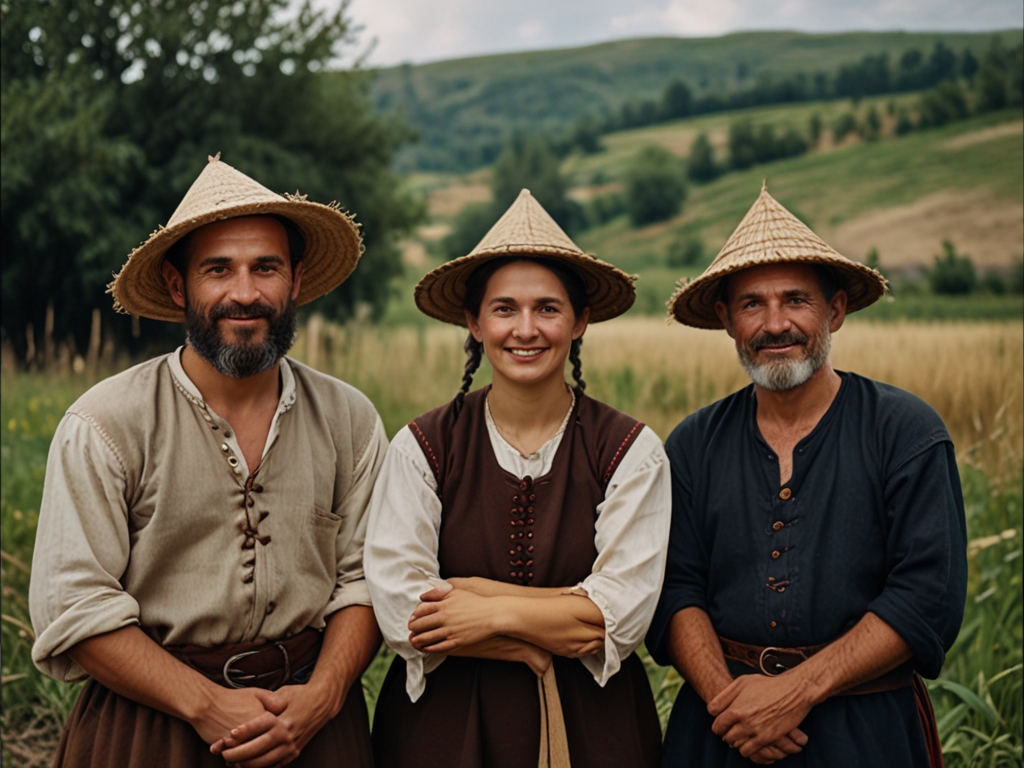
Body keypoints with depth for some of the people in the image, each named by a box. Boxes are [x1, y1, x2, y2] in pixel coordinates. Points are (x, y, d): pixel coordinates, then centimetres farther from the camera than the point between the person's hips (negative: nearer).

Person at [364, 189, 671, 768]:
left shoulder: (631, 452, -6)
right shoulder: (422, 448, -6)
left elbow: (624, 613, -14)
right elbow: (401, 613, -14)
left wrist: (488, 606, -16)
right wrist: (551, 636, -15)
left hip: (591, 721, 0)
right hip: (443, 720, 0)